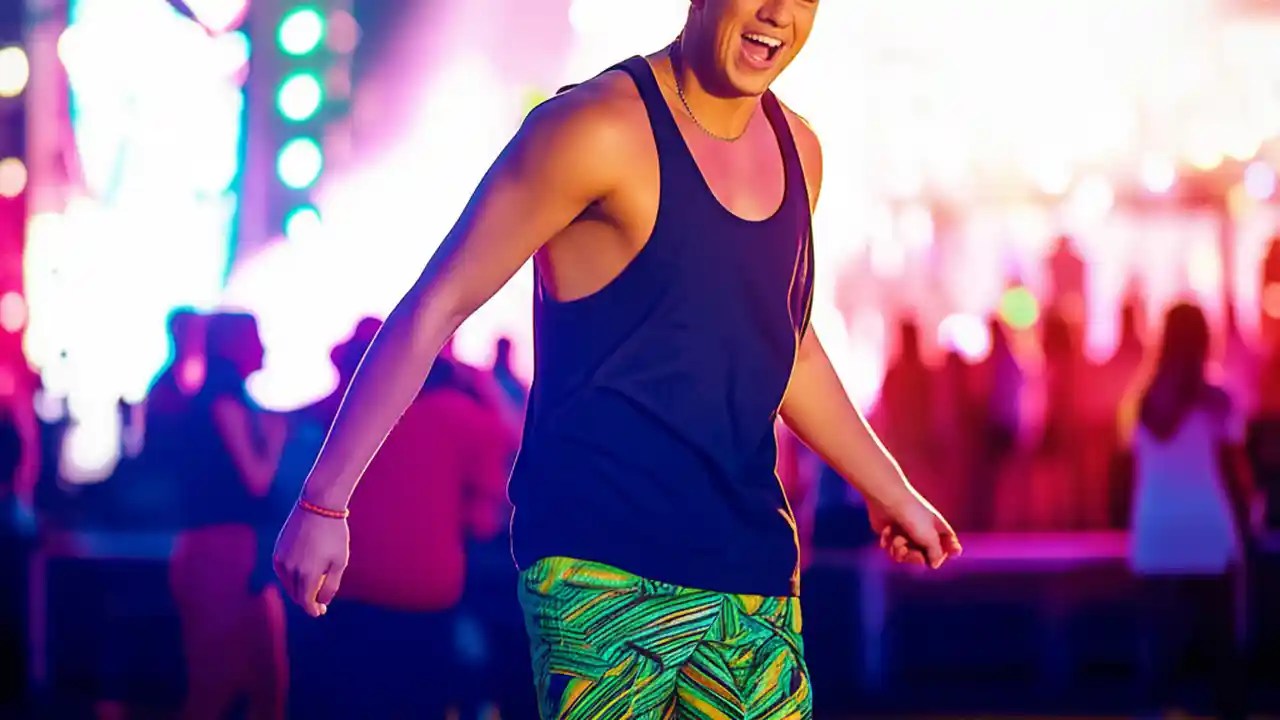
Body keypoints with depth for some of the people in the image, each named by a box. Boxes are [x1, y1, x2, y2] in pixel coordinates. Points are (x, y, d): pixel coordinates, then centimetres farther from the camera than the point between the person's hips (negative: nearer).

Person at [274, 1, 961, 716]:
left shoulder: (798, 151, 10)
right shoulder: (602, 128, -12)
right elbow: (436, 308, -10)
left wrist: (891, 490, 34)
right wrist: (324, 502, -13)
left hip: (751, 557, 7)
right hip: (603, 569, -7)